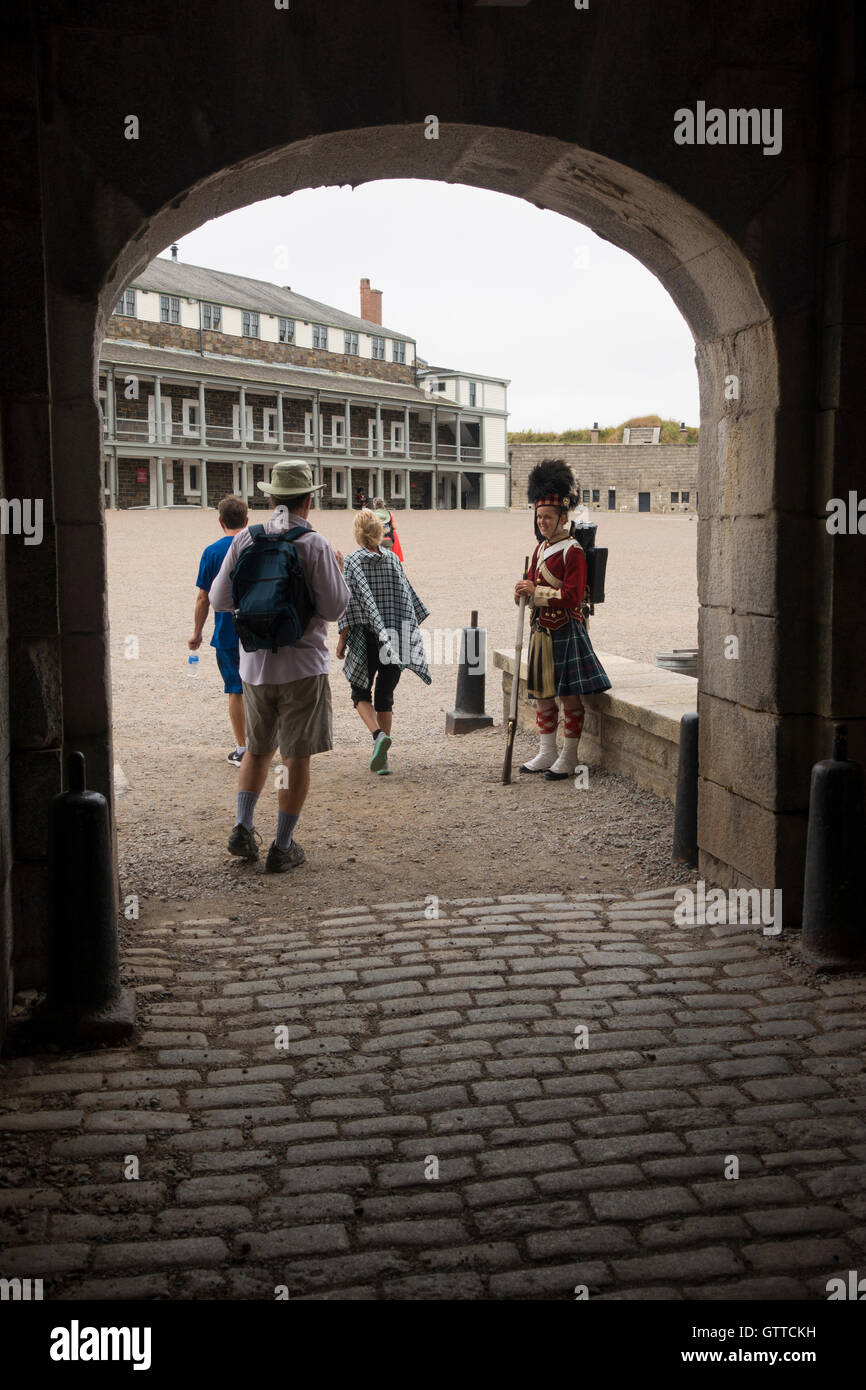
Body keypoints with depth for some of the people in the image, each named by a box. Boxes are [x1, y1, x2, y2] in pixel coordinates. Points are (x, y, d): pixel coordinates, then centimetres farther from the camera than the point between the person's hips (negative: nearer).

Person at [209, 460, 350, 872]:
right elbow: (334, 608, -13)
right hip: (302, 665, -4)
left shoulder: (245, 541, 0)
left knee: (258, 749, 21)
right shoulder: (315, 546, -12)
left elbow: (220, 599, 4)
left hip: (254, 664, 4)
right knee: (297, 757, 4)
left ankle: (243, 827, 11)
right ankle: (282, 847, 8)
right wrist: (338, 571, 4)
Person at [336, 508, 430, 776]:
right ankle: (382, 758, 9)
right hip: (395, 639, 3)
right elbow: (407, 596, 6)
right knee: (385, 695, 10)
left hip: (366, 639, -3)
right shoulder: (393, 559, 5)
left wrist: (342, 638, -4)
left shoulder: (352, 562, -6)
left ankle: (378, 735, -16)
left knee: (361, 693, 10)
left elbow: (349, 603, -10)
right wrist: (410, 632, 13)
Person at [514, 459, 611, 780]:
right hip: (541, 630, 8)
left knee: (570, 695, 0)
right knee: (543, 694, 12)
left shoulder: (572, 551, -12)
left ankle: (568, 759, 7)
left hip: (565, 632, -8)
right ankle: (547, 754, 22)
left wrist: (536, 592, -19)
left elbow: (572, 596, -18)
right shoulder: (540, 549, 12)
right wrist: (524, 592, -1)